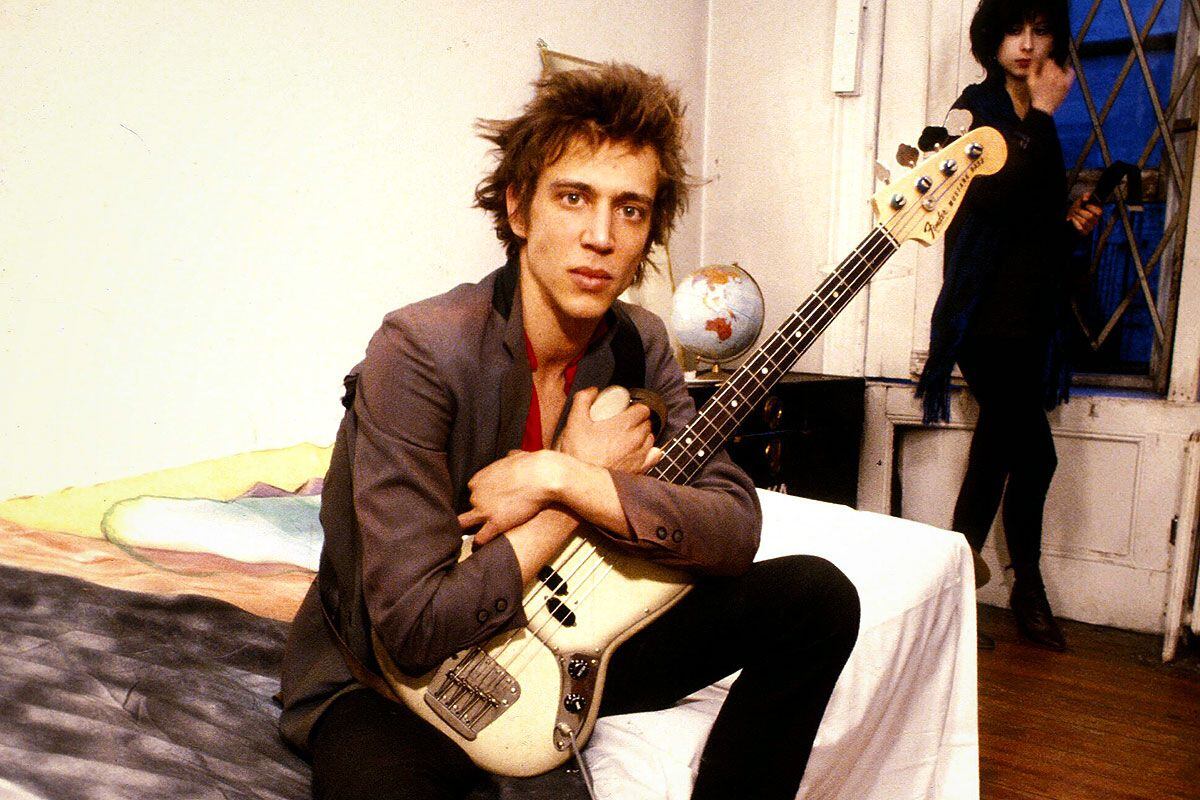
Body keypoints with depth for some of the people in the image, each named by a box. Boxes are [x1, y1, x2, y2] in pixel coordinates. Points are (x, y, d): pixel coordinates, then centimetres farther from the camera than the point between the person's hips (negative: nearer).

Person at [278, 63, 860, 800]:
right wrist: (604, 476, -20)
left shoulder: (637, 345, -5)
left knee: (817, 596, -4)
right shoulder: (420, 353, -24)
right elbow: (415, 623, -27)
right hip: (393, 679, -5)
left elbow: (737, 527, -12)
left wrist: (562, 481, -26)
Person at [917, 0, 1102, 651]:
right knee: (1034, 453, -6)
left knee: (998, 451, 10)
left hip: (1027, 316, 8)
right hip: (988, 316, -8)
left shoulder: (1036, 129, 20)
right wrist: (1041, 115, -15)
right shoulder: (978, 110, -3)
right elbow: (994, 196, -22)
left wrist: (1073, 224, 10)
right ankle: (1028, 589, 9)